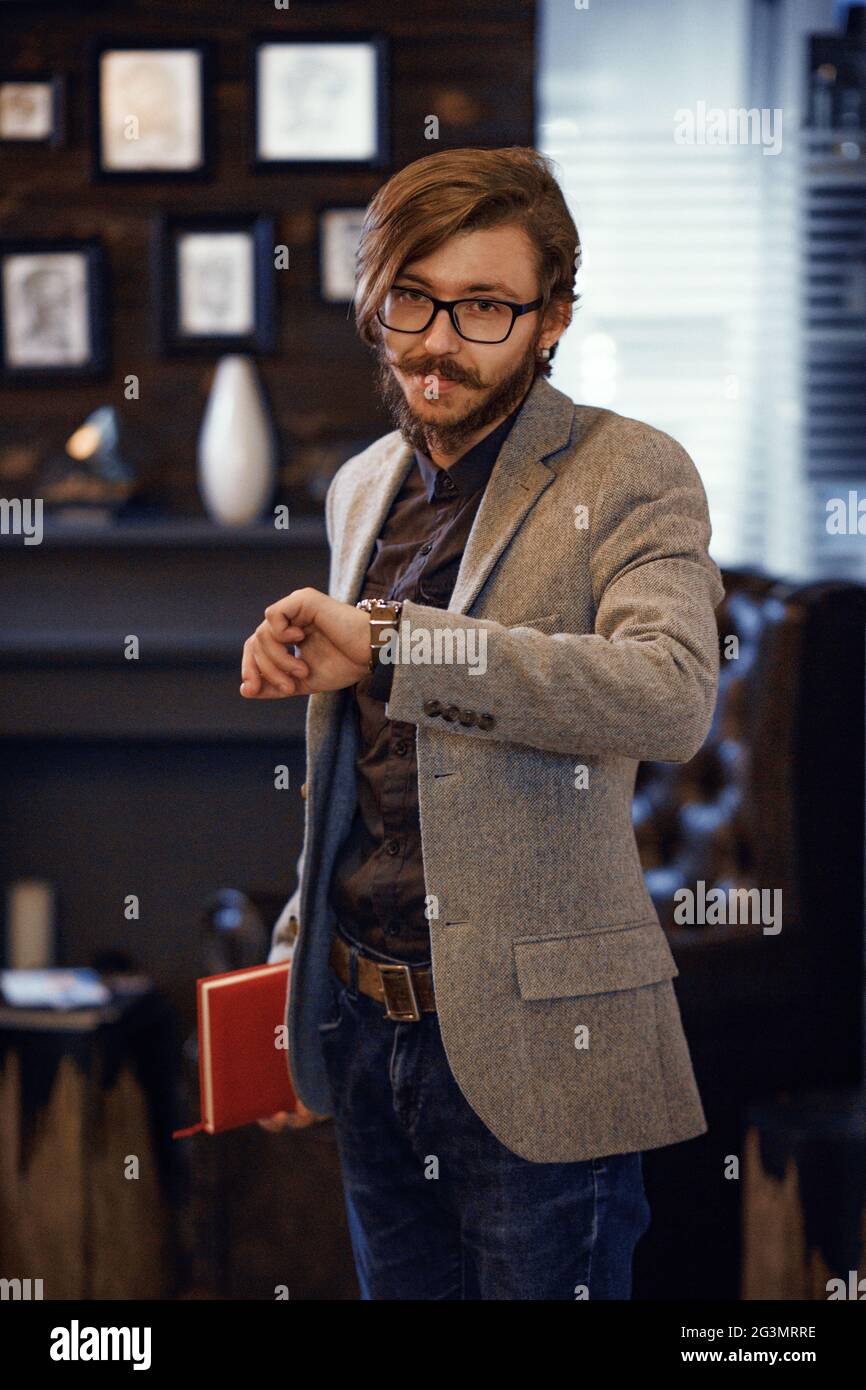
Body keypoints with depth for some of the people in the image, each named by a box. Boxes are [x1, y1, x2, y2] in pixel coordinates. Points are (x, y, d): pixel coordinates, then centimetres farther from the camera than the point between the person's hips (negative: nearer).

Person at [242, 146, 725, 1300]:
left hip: (527, 1043, -6)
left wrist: (384, 641, -26)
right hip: (362, 1026, 6)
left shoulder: (628, 474, -8)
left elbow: (673, 696, -28)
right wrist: (294, 960, 18)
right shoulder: (362, 488, 13)